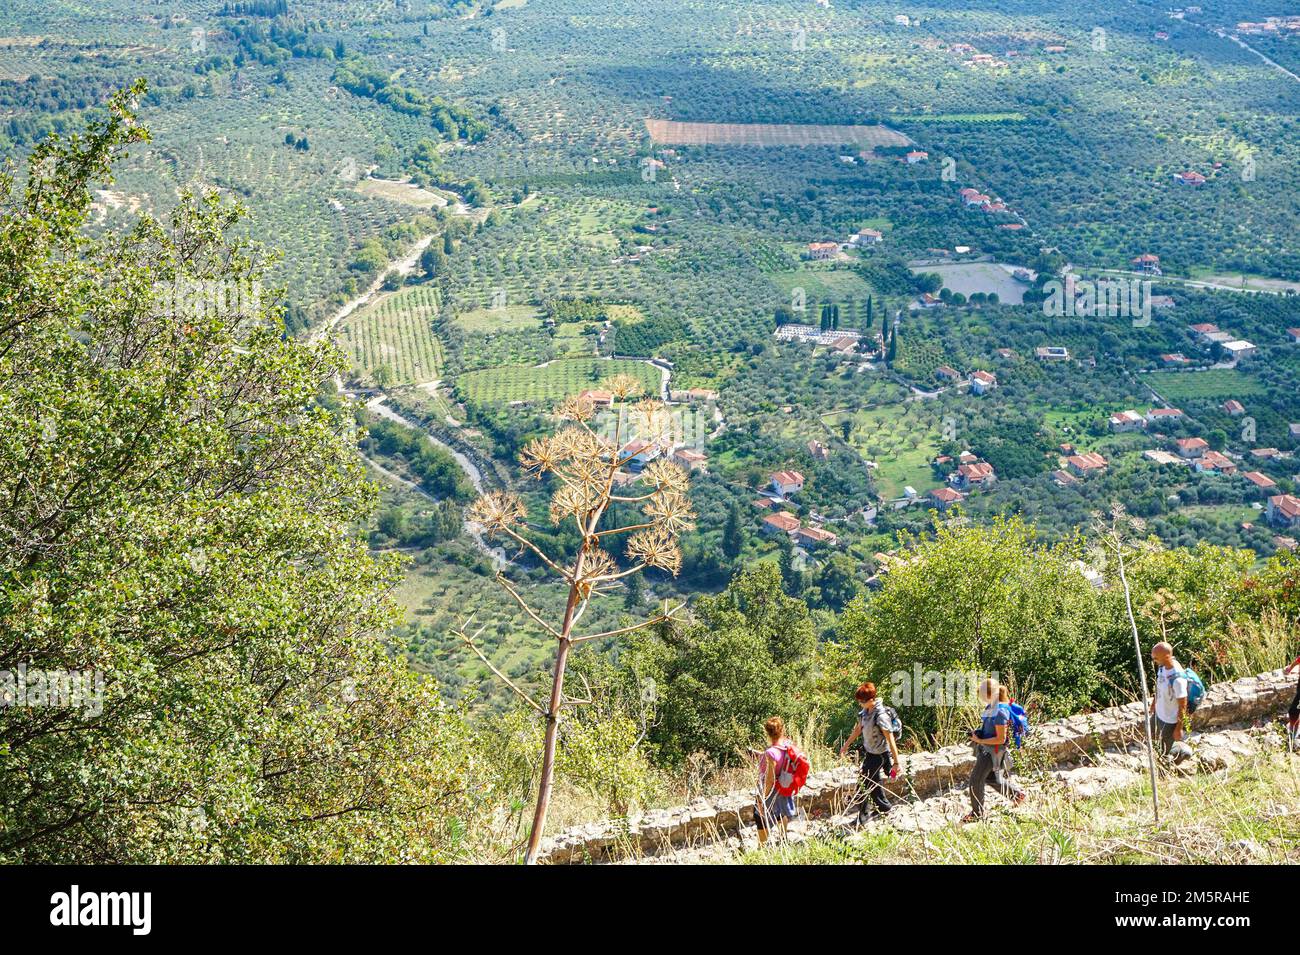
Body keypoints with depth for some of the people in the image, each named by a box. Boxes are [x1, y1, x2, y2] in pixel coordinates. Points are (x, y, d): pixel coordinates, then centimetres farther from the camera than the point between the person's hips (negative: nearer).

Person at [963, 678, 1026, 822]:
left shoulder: (1000, 712, -25)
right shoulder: (991, 706, 3)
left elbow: (1000, 739, -24)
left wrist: (980, 740, -20)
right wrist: (977, 734, 2)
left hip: (993, 751, -10)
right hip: (985, 748, 10)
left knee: (976, 779, -3)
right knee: (990, 778, 22)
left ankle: (977, 813, 10)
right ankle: (1017, 793, 37)